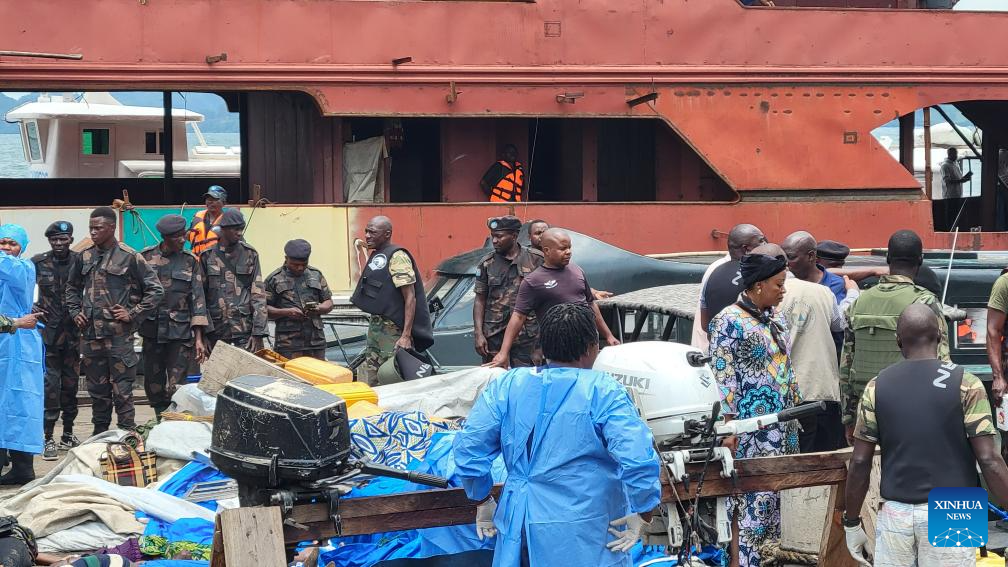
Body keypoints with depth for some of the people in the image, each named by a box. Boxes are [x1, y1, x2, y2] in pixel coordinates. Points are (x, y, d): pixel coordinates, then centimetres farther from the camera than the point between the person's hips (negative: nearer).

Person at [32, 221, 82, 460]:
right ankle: (49, 438, -3)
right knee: (50, 384, -6)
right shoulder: (38, 262, -1)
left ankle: (68, 433, 22)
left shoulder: (81, 261, 0)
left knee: (71, 383, 10)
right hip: (48, 331, -2)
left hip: (74, 331, 2)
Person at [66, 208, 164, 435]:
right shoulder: (85, 257, 10)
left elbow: (155, 290, -2)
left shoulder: (129, 257, -6)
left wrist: (133, 314, -8)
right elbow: (72, 288, 26)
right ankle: (99, 435, 23)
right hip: (90, 333, 5)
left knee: (122, 390, -2)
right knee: (97, 389, 13)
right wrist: (75, 312, 11)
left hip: (119, 334, -5)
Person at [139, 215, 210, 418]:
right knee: (153, 386, 7)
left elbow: (198, 299, 1)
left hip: (181, 333, -2)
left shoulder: (191, 261, 2)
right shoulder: (146, 257, 3)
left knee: (176, 388, -8)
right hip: (152, 331, 2)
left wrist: (199, 338, -4)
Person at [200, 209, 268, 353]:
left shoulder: (250, 254, 5)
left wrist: (258, 333, -6)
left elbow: (258, 295, 2)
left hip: (244, 330, -1)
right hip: (216, 329, 1)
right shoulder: (207, 256, 5)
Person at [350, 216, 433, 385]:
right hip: (376, 326, 10)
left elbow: (410, 298, -18)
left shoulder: (397, 257, -13)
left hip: (393, 330, -10)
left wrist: (406, 336, -23)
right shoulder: (376, 256, 16)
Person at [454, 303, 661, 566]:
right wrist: (643, 513, -10)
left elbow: (468, 447, 2)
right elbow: (638, 458, -22)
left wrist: (483, 501, 13)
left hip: (519, 524, 4)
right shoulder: (602, 392, -12)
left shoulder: (506, 385, 1)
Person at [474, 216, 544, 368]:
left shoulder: (536, 259, 1)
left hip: (526, 336, -1)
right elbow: (480, 300, 7)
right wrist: (478, 334, -2)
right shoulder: (486, 264, 5)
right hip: (494, 335, 1)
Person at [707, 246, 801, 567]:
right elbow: (722, 379, -15)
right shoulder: (729, 322, -12)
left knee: (774, 493, 12)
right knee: (751, 497, -7)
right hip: (751, 431, -8)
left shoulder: (776, 318, 11)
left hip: (782, 428, 8)